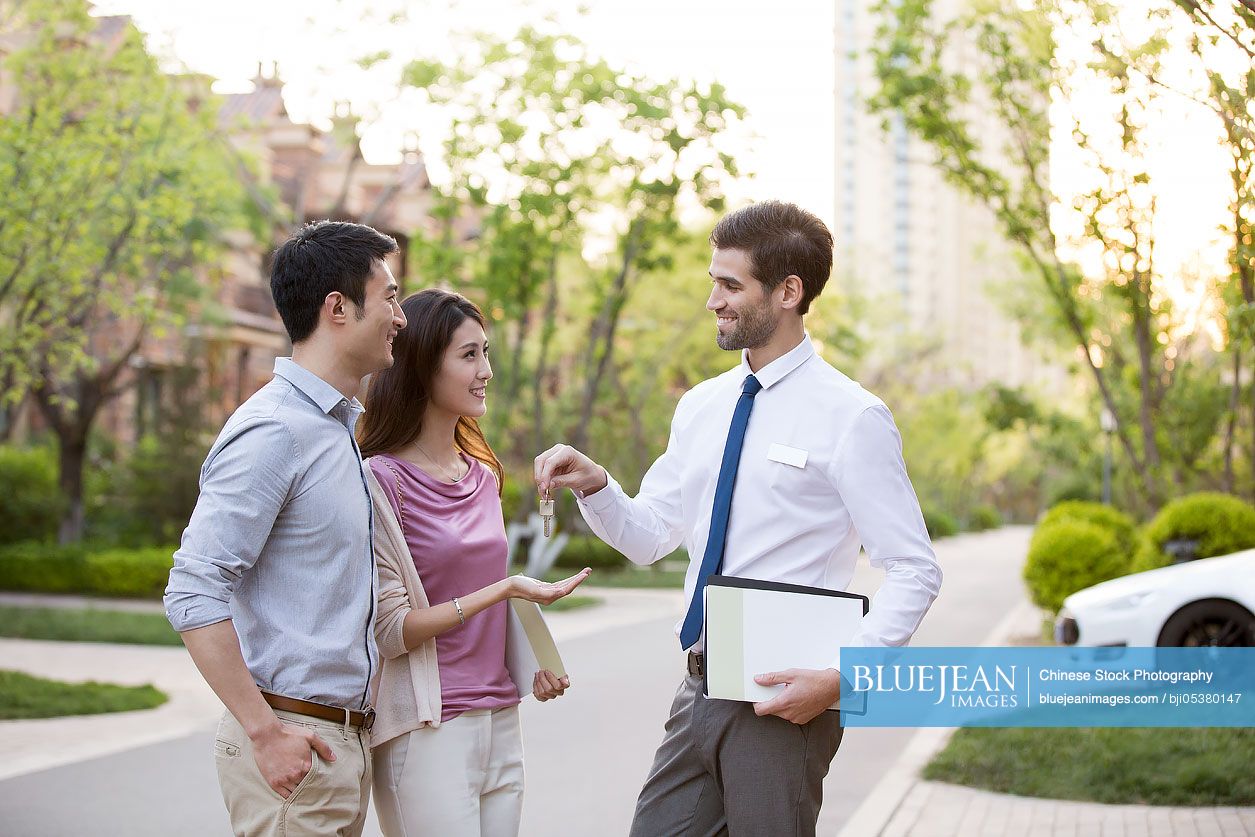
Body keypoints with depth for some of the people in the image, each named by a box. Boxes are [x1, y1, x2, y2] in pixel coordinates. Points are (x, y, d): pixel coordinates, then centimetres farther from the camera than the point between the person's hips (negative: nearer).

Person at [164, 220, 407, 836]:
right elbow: (193, 594, -21)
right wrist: (265, 732, -21)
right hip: (294, 742, -9)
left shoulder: (340, 429, 15)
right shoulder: (273, 432, -15)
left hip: (345, 736, 9)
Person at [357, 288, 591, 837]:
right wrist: (503, 590, -19)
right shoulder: (379, 481, -10)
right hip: (426, 729, -7)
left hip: (500, 722, 7)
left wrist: (532, 666, 6)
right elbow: (388, 630, -13)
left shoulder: (483, 475, 13)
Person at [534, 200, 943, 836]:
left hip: (783, 699, -6)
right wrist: (592, 485, -5)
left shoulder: (851, 417, -9)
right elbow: (649, 536, 14)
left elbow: (914, 572, -11)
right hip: (700, 689, 6)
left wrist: (841, 677, -20)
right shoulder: (701, 407, 12)